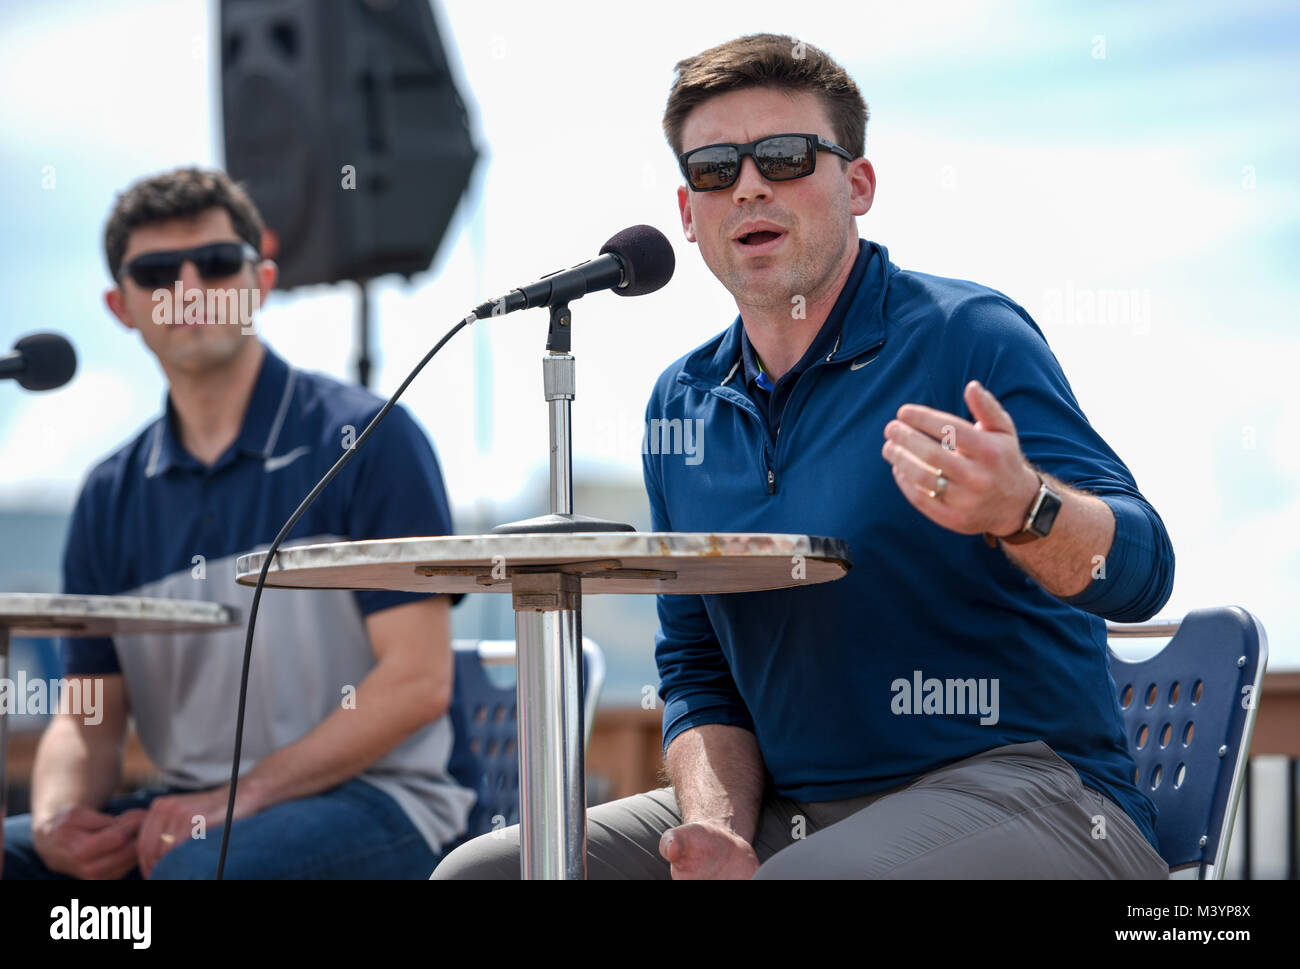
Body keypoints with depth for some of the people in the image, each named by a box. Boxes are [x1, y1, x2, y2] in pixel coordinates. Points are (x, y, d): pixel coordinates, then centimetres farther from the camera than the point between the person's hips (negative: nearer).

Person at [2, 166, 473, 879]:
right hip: (187, 813, 5)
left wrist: (240, 800, -18)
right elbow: (88, 715, 13)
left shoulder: (366, 440, -4)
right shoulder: (111, 495, 12)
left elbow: (418, 680, -10)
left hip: (369, 801, -4)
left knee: (201, 867, -35)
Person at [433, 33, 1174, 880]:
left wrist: (1020, 508, -41)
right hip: (790, 811, 6)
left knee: (800, 882, -36)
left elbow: (1140, 570, -18)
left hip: (1021, 793, -6)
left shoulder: (967, 338, -8)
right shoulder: (683, 407, 11)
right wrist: (720, 829, -5)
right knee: (484, 870, -5)